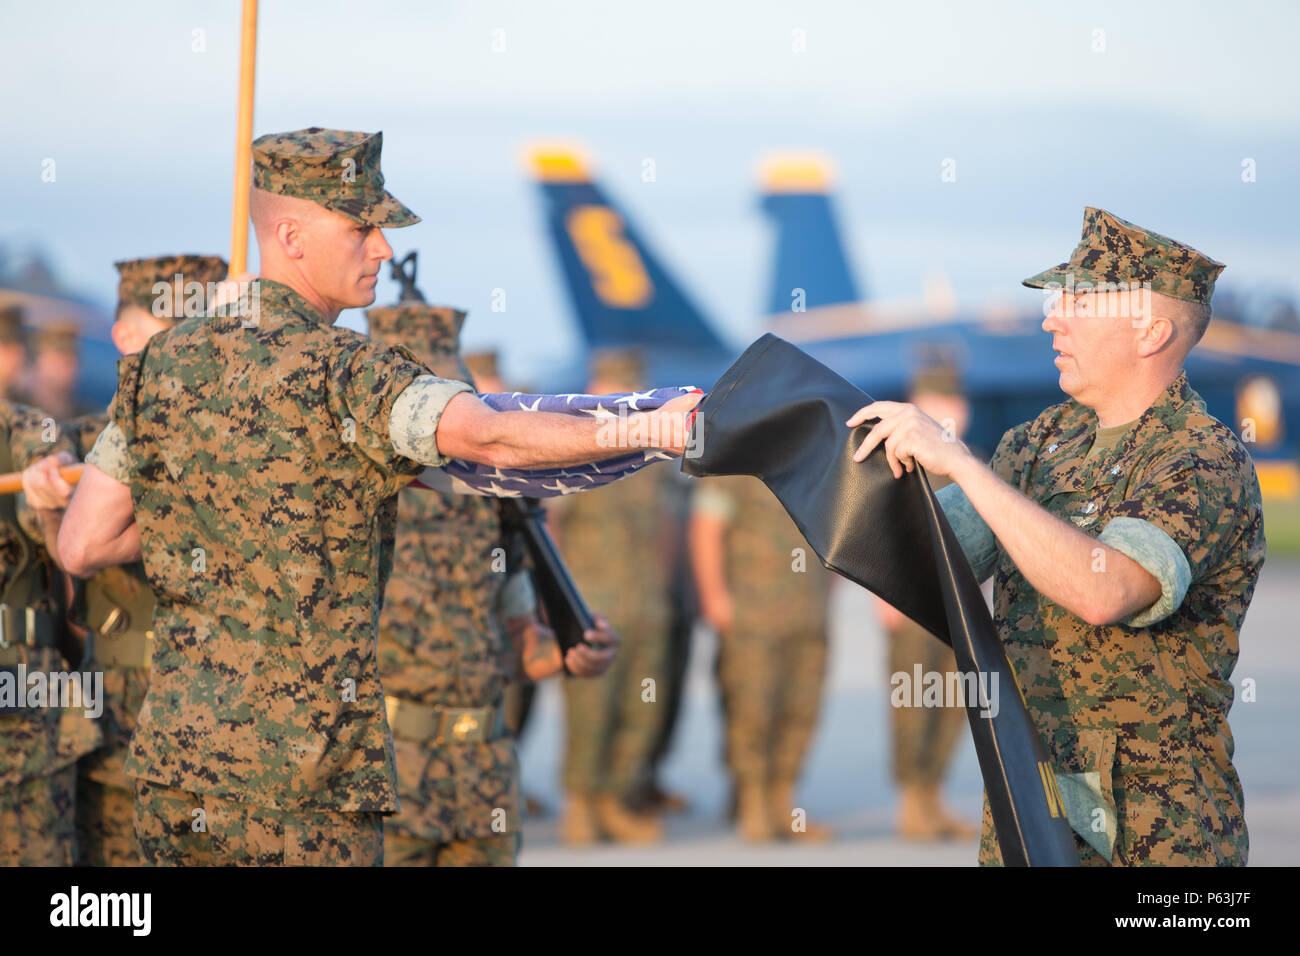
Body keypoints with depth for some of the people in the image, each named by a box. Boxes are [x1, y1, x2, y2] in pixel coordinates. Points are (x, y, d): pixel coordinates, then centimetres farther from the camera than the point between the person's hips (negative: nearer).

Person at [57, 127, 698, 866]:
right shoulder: (344, 374, -13)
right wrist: (644, 429, -31)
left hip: (172, 758, 7)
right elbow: (496, 439, -29)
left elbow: (82, 546, 8)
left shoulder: (163, 365, 8)